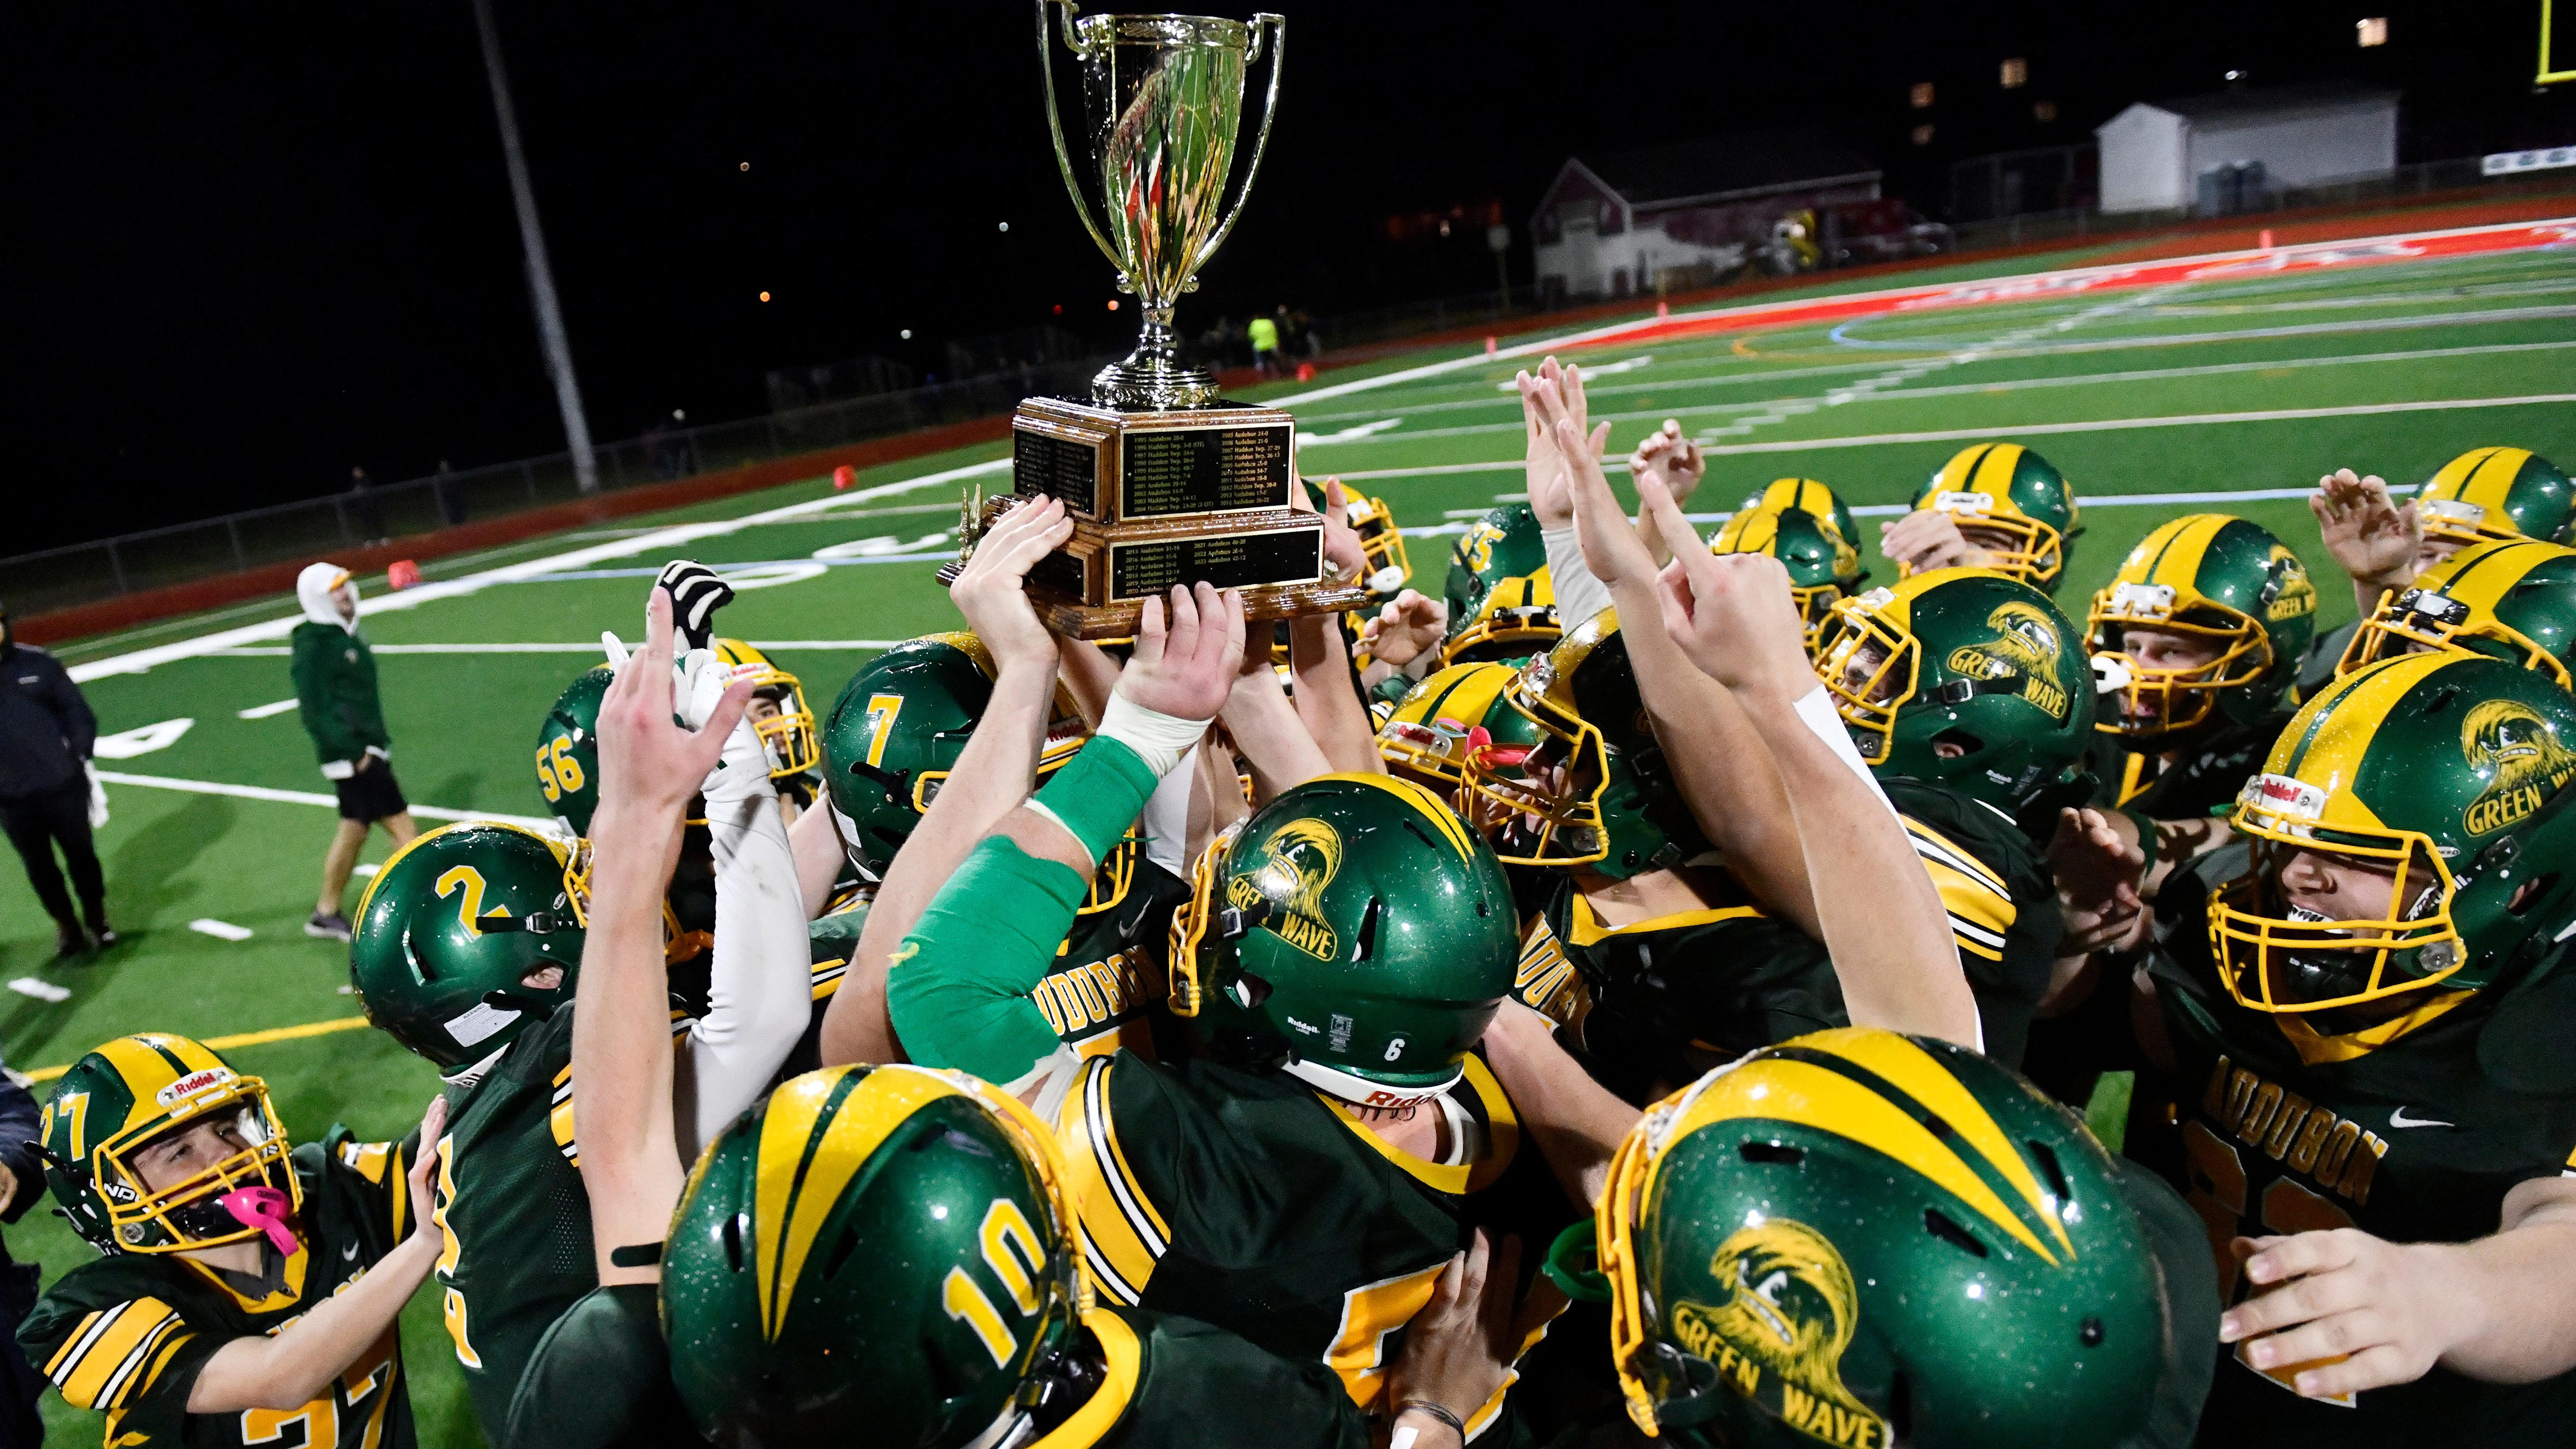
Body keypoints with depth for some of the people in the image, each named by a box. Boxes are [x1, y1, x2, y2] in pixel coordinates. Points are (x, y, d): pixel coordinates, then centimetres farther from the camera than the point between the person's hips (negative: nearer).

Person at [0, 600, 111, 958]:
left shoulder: (37, 663, -3)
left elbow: (77, 711, 2)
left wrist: (79, 757, -5)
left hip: (63, 786, 0)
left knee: (81, 853, 12)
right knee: (39, 866, 11)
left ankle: (96, 918, 30)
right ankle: (66, 925, 28)